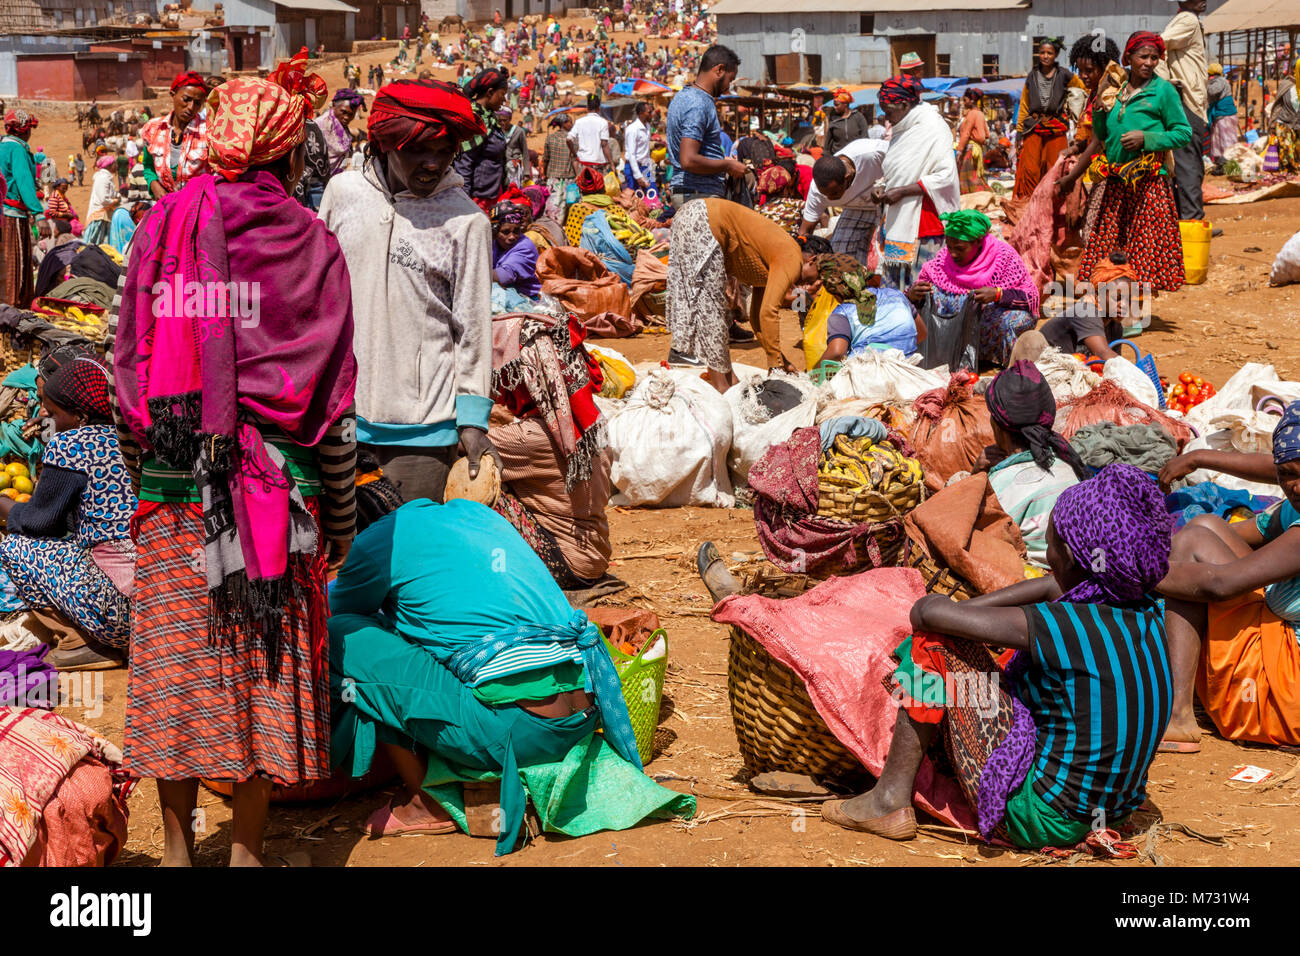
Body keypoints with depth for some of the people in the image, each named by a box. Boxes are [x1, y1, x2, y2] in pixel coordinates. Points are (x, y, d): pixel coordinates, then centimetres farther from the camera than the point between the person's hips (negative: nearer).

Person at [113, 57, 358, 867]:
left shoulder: (163, 227, 1)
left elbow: (130, 368, 2)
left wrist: (145, 476, 12)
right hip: (279, 483, -1)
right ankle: (247, 845, 12)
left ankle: (178, 844, 16)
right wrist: (341, 516, 5)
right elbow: (333, 395, -3)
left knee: (178, 653, 9)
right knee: (269, 659, 7)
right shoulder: (308, 243, -3)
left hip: (174, 479, 1)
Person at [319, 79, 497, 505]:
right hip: (337, 406, 3)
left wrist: (473, 418, -3)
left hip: (422, 420, -3)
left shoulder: (466, 222, -3)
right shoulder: (343, 193, 5)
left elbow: (473, 326, 0)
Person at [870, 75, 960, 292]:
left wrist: (902, 192, -18)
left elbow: (946, 176, -19)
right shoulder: (902, 130, 16)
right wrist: (884, 188, 8)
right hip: (899, 221, 9)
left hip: (923, 225, -9)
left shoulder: (934, 129, -11)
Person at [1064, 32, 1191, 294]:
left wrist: (1146, 139, -13)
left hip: (1148, 181, -5)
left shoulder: (1163, 90, -2)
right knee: (1108, 239, 6)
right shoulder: (1116, 88, 12)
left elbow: (1183, 133, -3)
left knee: (1147, 242, -7)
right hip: (1116, 181, 5)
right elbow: (1100, 134, 20)